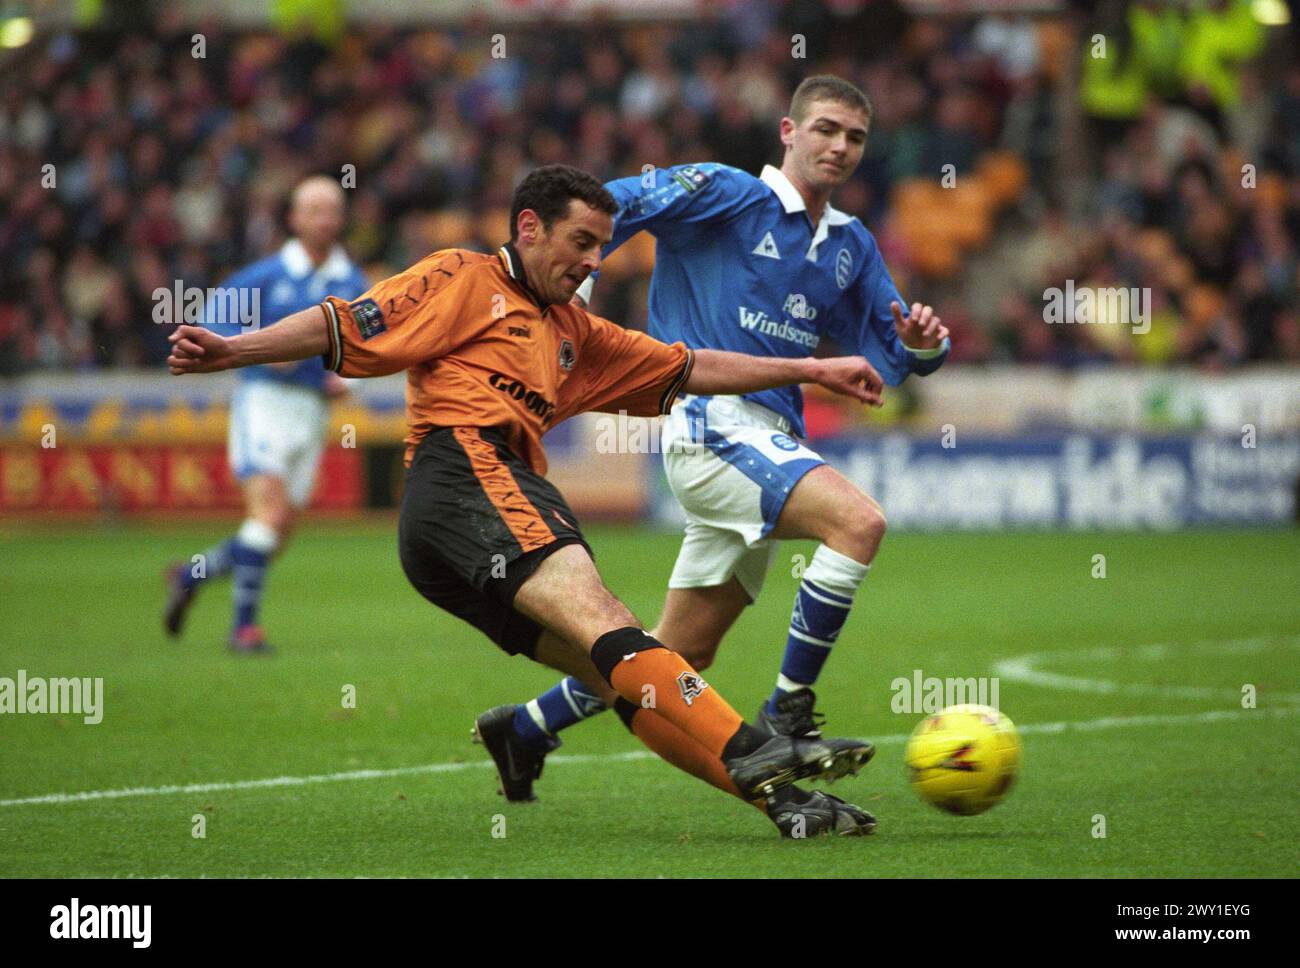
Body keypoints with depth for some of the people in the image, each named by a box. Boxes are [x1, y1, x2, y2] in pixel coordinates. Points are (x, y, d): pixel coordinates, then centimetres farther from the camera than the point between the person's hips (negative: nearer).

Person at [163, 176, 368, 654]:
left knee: (277, 535, 5)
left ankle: (191, 575, 27)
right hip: (263, 399, -5)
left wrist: (348, 375, -3)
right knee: (269, 511, -19)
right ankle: (245, 623, -12)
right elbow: (211, 317, -2)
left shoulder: (353, 284, 7)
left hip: (310, 412, 5)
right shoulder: (268, 275, -4)